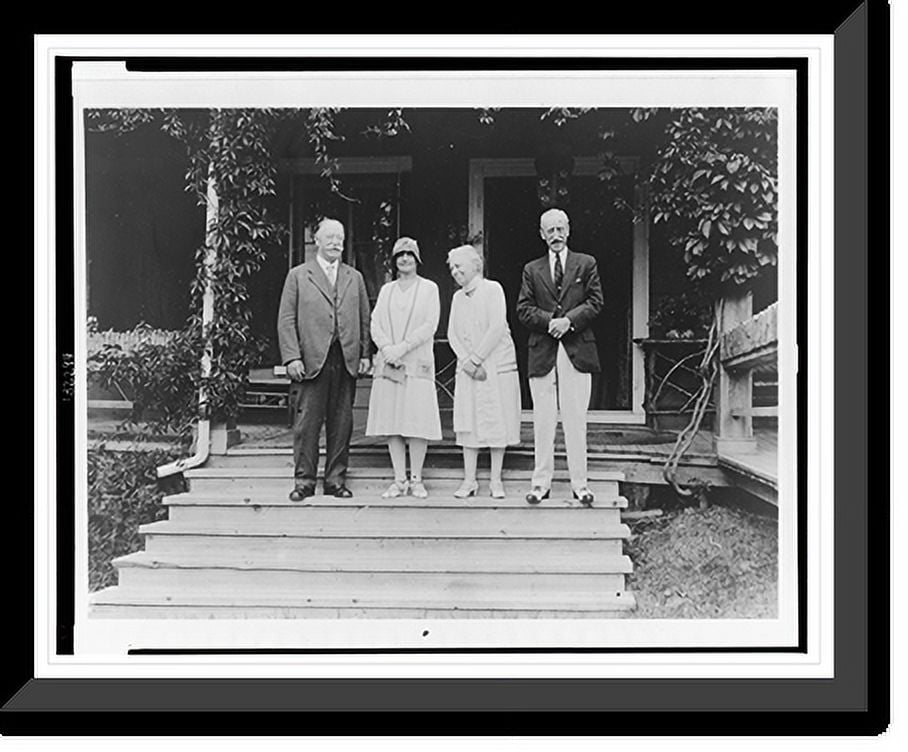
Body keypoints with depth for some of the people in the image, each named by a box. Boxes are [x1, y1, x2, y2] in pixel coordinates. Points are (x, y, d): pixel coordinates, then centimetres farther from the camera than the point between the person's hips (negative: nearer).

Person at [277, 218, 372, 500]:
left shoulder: (354, 278, 18)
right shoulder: (298, 276, 8)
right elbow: (286, 320, 2)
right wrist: (292, 357, -8)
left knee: (341, 424, 5)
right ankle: (304, 480, 8)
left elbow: (364, 319, 17)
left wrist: (365, 354, 7)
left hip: (346, 362, 3)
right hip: (311, 361, -3)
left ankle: (336, 480, 13)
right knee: (307, 423, -2)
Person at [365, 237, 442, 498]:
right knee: (391, 422, 1)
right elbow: (375, 324, 7)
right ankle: (399, 479, 7)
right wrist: (387, 348, -11)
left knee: (418, 422, -5)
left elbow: (430, 325, -3)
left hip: (417, 362, -3)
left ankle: (416, 479, 4)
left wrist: (402, 347, -13)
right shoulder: (386, 290, 17)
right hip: (388, 363, 3)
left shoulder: (429, 288, 7)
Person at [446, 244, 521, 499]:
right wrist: (466, 362, -8)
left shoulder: (492, 289, -3)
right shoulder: (458, 297, 14)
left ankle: (496, 480, 7)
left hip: (496, 366, -5)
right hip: (468, 368, 5)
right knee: (468, 423, 3)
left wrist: (476, 359, -12)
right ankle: (469, 480, 9)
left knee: (497, 423, 0)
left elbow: (497, 328, -12)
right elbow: (453, 334, 8)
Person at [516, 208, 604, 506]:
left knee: (576, 421, 1)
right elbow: (523, 309, 5)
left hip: (577, 350, -1)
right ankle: (541, 483, 10)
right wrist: (550, 321, -11)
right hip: (542, 353, 1)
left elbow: (595, 302, 3)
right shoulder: (532, 270, 13)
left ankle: (579, 483, 7)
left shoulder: (586, 264, 11)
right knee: (543, 422, 3)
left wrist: (569, 320, -12)